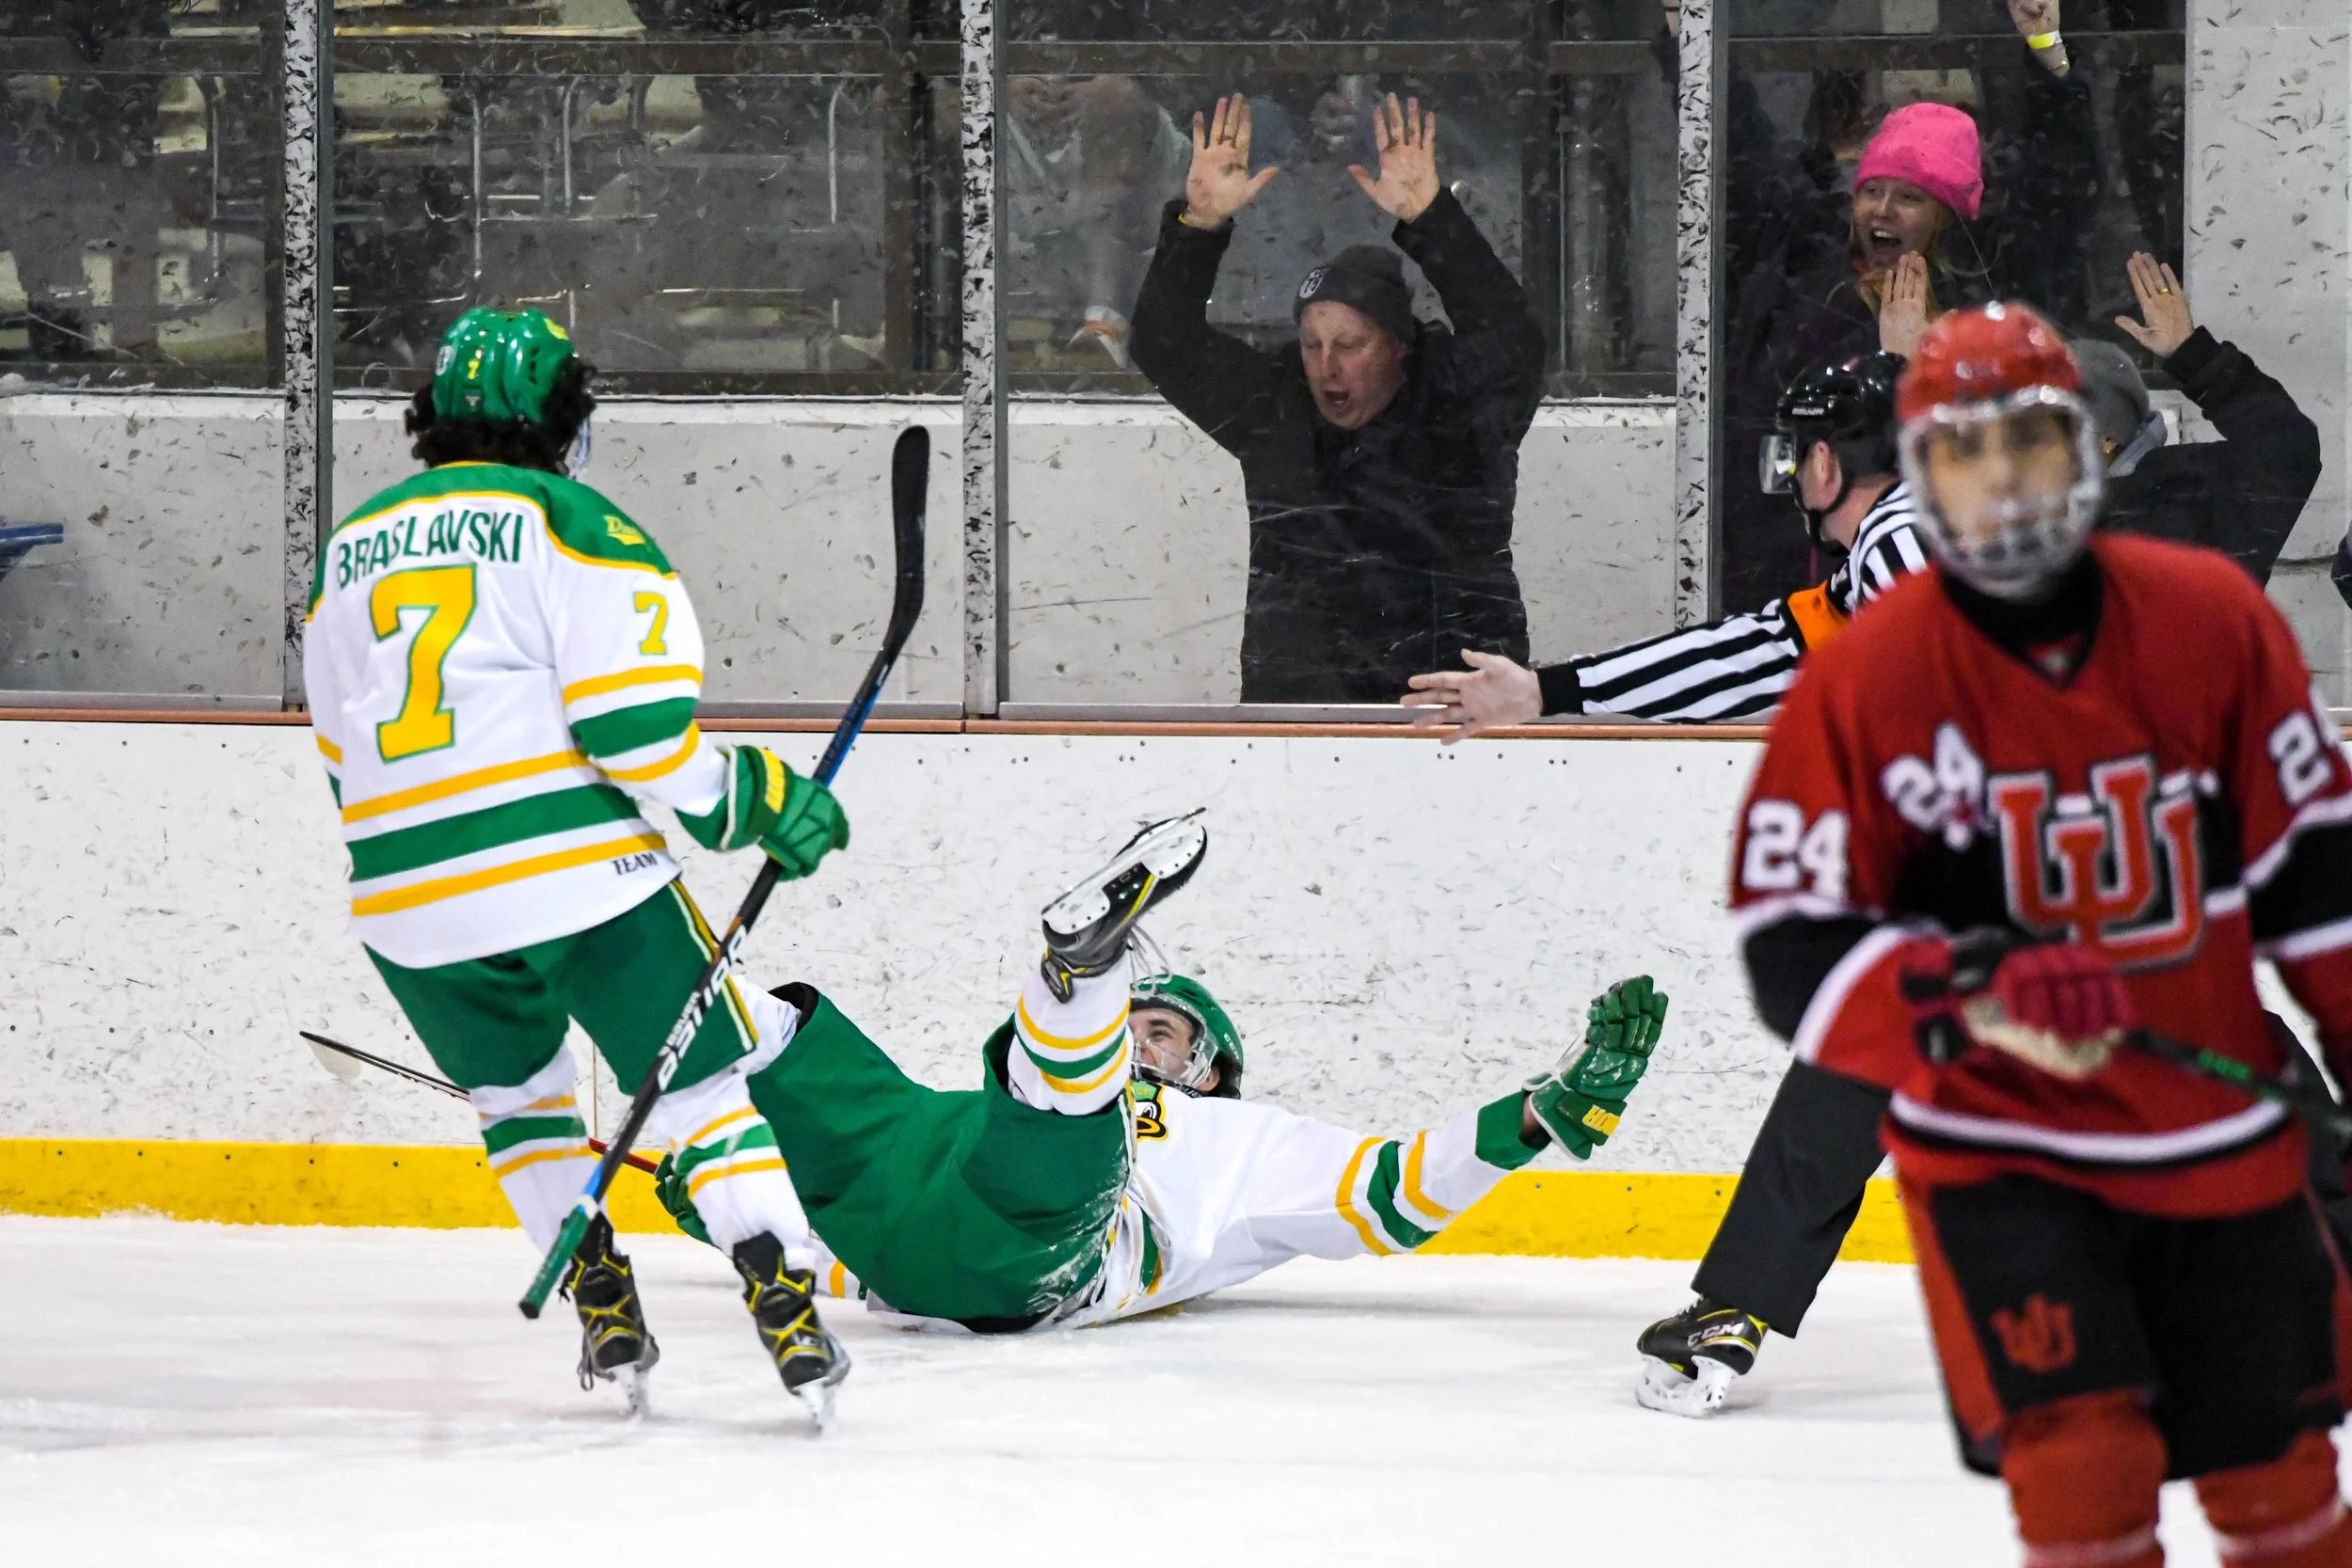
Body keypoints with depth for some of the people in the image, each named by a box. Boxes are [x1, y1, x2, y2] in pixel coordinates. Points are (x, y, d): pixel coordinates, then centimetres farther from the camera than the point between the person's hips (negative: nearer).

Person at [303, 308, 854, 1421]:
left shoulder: (345, 555, 17)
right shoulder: (573, 524, -2)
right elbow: (636, 723, -13)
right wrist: (757, 797, 0)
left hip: (408, 903, 4)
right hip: (579, 873, -4)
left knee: (513, 1093, 26)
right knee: (704, 1080, 6)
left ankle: (604, 1311, 19)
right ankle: (787, 1311, -7)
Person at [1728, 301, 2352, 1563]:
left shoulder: (2210, 619, -5)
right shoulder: (1868, 677, -12)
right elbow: (1790, 944, -13)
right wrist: (1970, 994, -29)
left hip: (2218, 1129, 3)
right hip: (1996, 1143, -3)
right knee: (2083, 1462, -15)